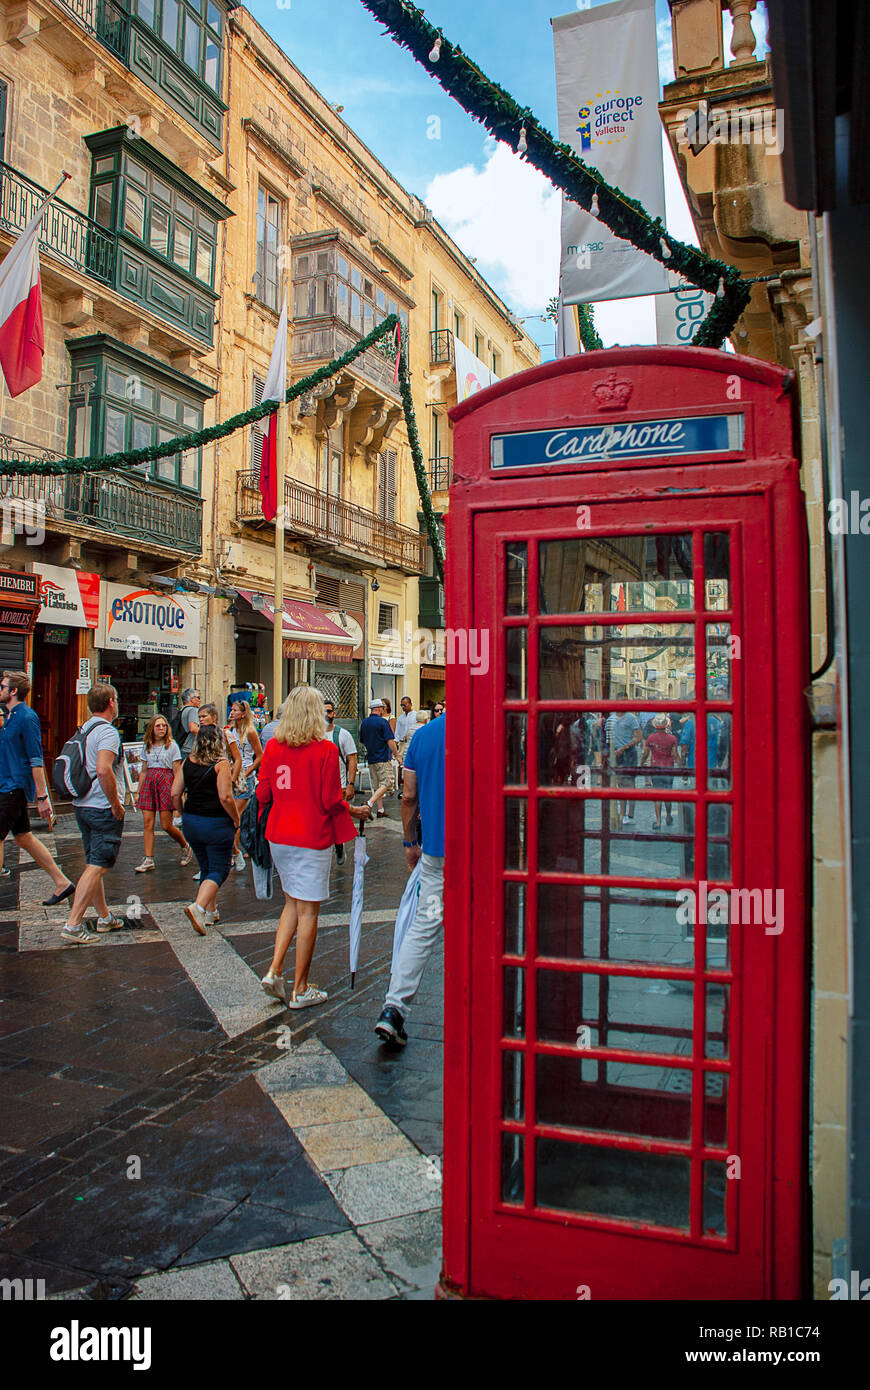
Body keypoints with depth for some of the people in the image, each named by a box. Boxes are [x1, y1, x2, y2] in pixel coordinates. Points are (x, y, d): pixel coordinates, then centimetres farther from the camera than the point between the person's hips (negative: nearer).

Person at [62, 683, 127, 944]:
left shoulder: (84, 730, 13)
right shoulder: (107, 731, -16)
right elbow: (103, 770, -29)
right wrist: (116, 804, -19)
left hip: (82, 805, 9)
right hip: (103, 809, -9)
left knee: (94, 864, 16)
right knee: (97, 867, -6)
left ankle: (104, 917, 27)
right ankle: (73, 924, -9)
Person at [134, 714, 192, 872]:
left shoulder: (172, 746, 0)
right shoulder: (146, 746, 12)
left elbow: (177, 773, -1)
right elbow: (144, 771, 16)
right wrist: (139, 792, 13)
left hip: (165, 782, -4)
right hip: (148, 783, 4)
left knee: (166, 825, -4)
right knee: (147, 823, -3)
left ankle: (185, 847, 22)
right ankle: (148, 860, 2)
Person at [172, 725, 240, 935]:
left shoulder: (187, 762, 3)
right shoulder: (221, 764, -13)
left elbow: (175, 794, 2)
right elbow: (225, 797, -20)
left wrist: (184, 814, 16)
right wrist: (236, 819, -7)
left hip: (191, 822, 6)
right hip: (216, 824, -6)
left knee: (206, 868, 20)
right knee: (219, 871, 2)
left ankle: (210, 912, 25)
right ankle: (198, 907, -16)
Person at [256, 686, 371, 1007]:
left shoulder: (273, 746, 1)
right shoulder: (325, 750, -13)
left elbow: (262, 793, 6)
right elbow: (331, 801, -13)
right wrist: (356, 811, 5)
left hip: (278, 836, 5)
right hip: (312, 839, -5)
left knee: (293, 903, 21)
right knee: (308, 911, 4)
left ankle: (274, 971, 12)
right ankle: (300, 990, 13)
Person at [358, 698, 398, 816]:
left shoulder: (364, 722, 8)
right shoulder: (382, 721, -11)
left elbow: (362, 742, 17)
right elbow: (390, 741, -15)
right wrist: (395, 754, -5)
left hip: (371, 759, 7)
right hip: (383, 758, -7)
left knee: (376, 786, 12)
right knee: (386, 784, -5)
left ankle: (380, 809, 14)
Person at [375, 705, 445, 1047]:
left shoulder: (422, 735, 5)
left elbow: (409, 796, 8)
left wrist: (410, 842, 18)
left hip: (435, 849, 4)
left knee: (423, 926, 8)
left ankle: (394, 1007, 0)